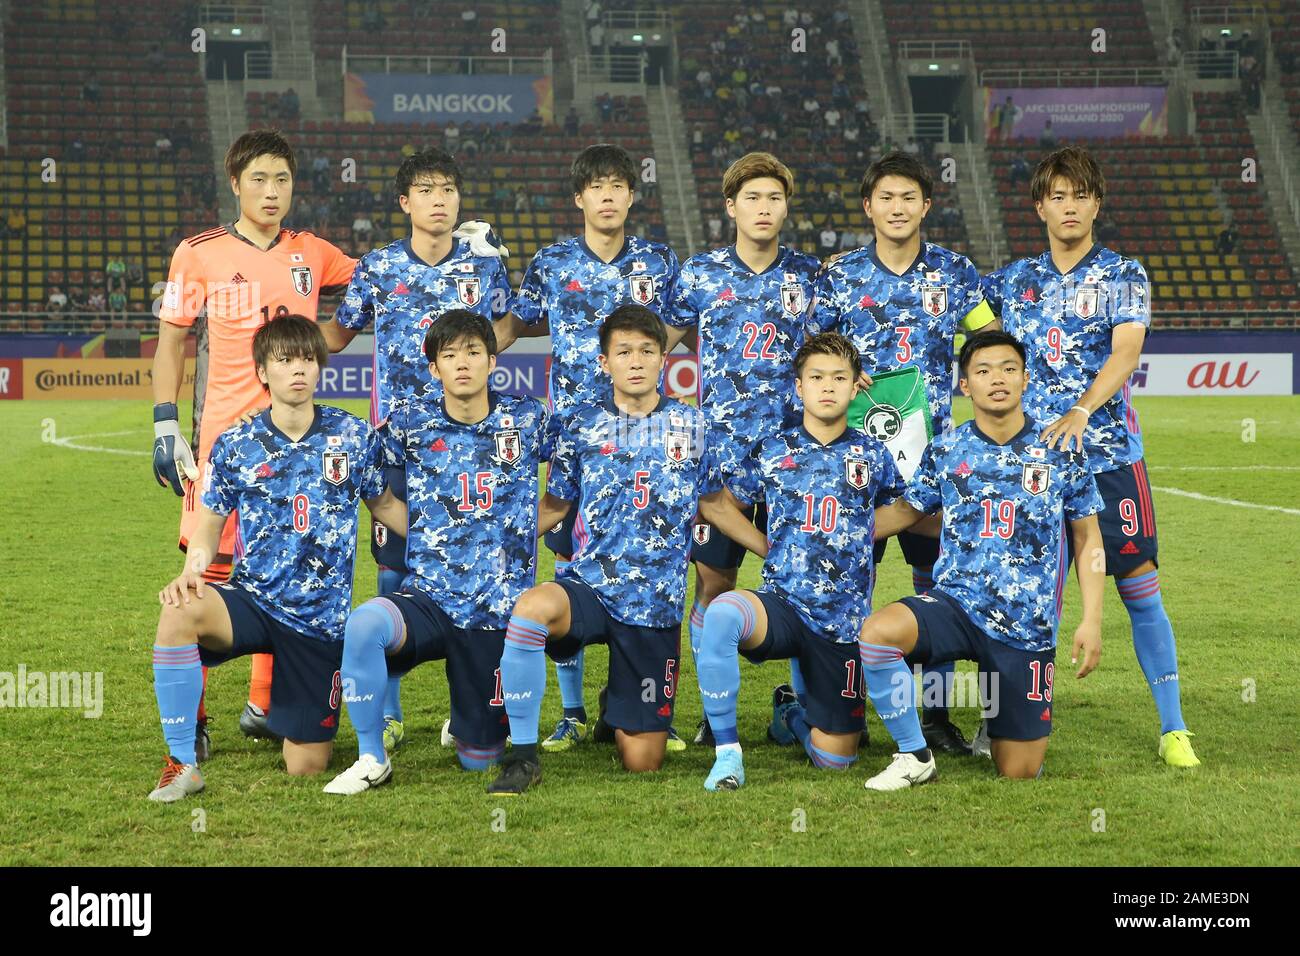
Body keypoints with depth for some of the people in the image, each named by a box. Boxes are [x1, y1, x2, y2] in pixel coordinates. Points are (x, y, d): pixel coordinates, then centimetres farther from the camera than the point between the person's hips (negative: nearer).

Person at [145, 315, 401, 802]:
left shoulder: (353, 436, -1)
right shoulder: (235, 446, -1)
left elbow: (384, 504, 13)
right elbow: (210, 524, 6)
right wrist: (191, 571, -14)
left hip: (321, 619, 0)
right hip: (253, 600, 0)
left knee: (305, 768, -1)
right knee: (180, 613, -37)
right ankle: (182, 763, -22)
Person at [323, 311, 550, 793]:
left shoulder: (528, 421, 0)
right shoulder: (412, 419, -2)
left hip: (498, 610, 1)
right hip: (426, 596, -1)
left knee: (478, 759, 5)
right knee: (363, 624, -36)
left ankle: (468, 726, 45)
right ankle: (372, 758, -16)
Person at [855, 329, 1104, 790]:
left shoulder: (1059, 453, 0)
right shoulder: (945, 451, 2)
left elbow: (1087, 539, 6)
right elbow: (905, 513, 14)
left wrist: (1091, 621, -1)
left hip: (1028, 626, 0)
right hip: (956, 602, 0)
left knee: (1018, 773, 1)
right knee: (877, 631, -34)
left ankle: (998, 728, 40)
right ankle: (914, 757, -12)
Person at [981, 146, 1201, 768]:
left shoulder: (1122, 275, 2)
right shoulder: (1013, 280, 12)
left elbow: (1126, 351, -13)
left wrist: (1081, 410, -28)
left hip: (1109, 454, -2)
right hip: (1032, 459, 3)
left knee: (1140, 590, -5)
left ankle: (1174, 730, 1)